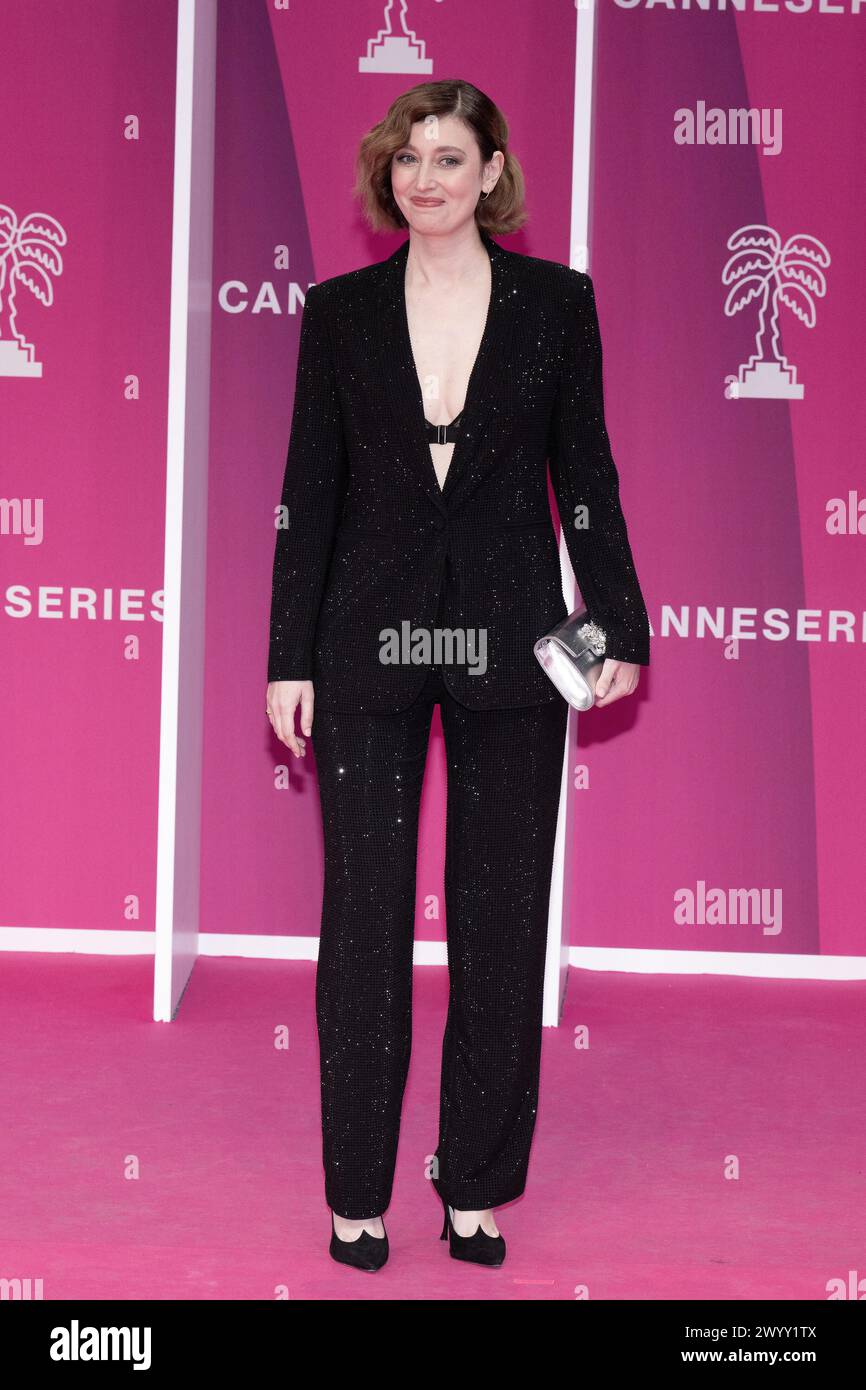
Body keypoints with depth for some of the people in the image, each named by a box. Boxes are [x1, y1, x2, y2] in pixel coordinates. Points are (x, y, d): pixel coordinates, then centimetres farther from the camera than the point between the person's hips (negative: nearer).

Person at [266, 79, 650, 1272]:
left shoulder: (556, 301, 2)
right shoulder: (341, 311, 3)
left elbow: (585, 475, 5)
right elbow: (309, 490, 4)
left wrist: (620, 628, 0)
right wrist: (288, 658, 1)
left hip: (510, 642, 0)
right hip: (371, 644, 0)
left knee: (502, 914, 6)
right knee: (364, 913, 4)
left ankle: (478, 1184, 21)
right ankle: (358, 1188, 18)